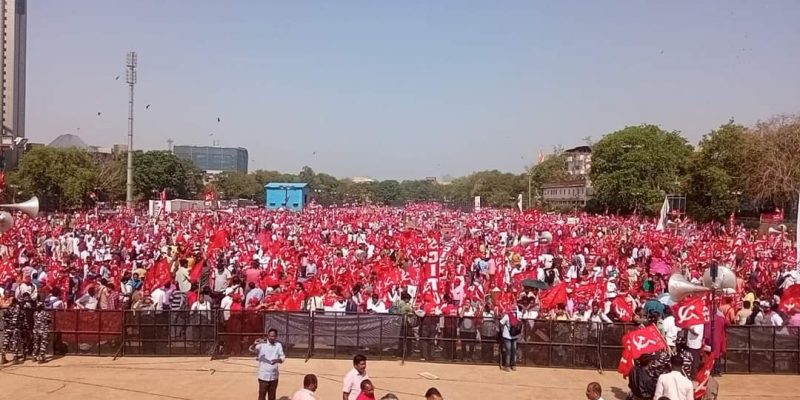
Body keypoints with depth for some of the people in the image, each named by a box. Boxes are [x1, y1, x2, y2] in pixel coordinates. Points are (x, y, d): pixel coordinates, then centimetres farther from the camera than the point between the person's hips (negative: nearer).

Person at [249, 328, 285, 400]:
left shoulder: (278, 345, 3)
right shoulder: (262, 344, -7)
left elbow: (283, 357, -3)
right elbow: (251, 350, -22)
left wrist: (278, 360, -26)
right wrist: (255, 344, -45)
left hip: (274, 376, 3)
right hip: (263, 376, -3)